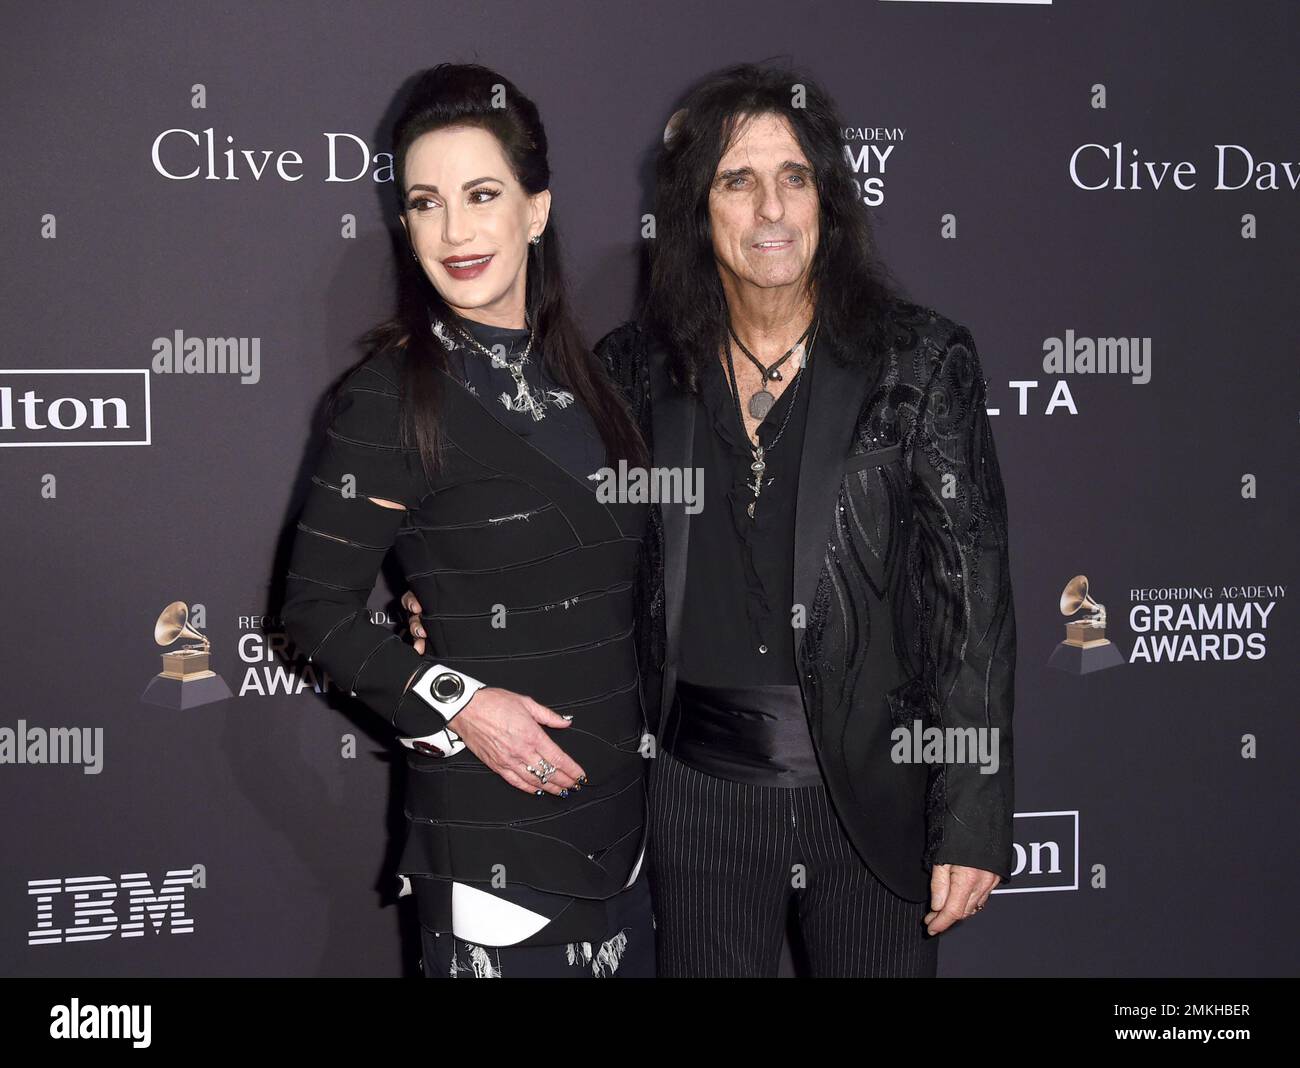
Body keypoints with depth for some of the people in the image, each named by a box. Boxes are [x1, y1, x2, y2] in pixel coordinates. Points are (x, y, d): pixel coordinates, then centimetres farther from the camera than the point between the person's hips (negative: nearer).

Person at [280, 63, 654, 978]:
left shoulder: (577, 374, 7)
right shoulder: (392, 395, -12)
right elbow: (317, 607, -9)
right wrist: (454, 703, -19)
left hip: (617, 795, 6)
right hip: (488, 810, -6)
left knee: (628, 956, 17)